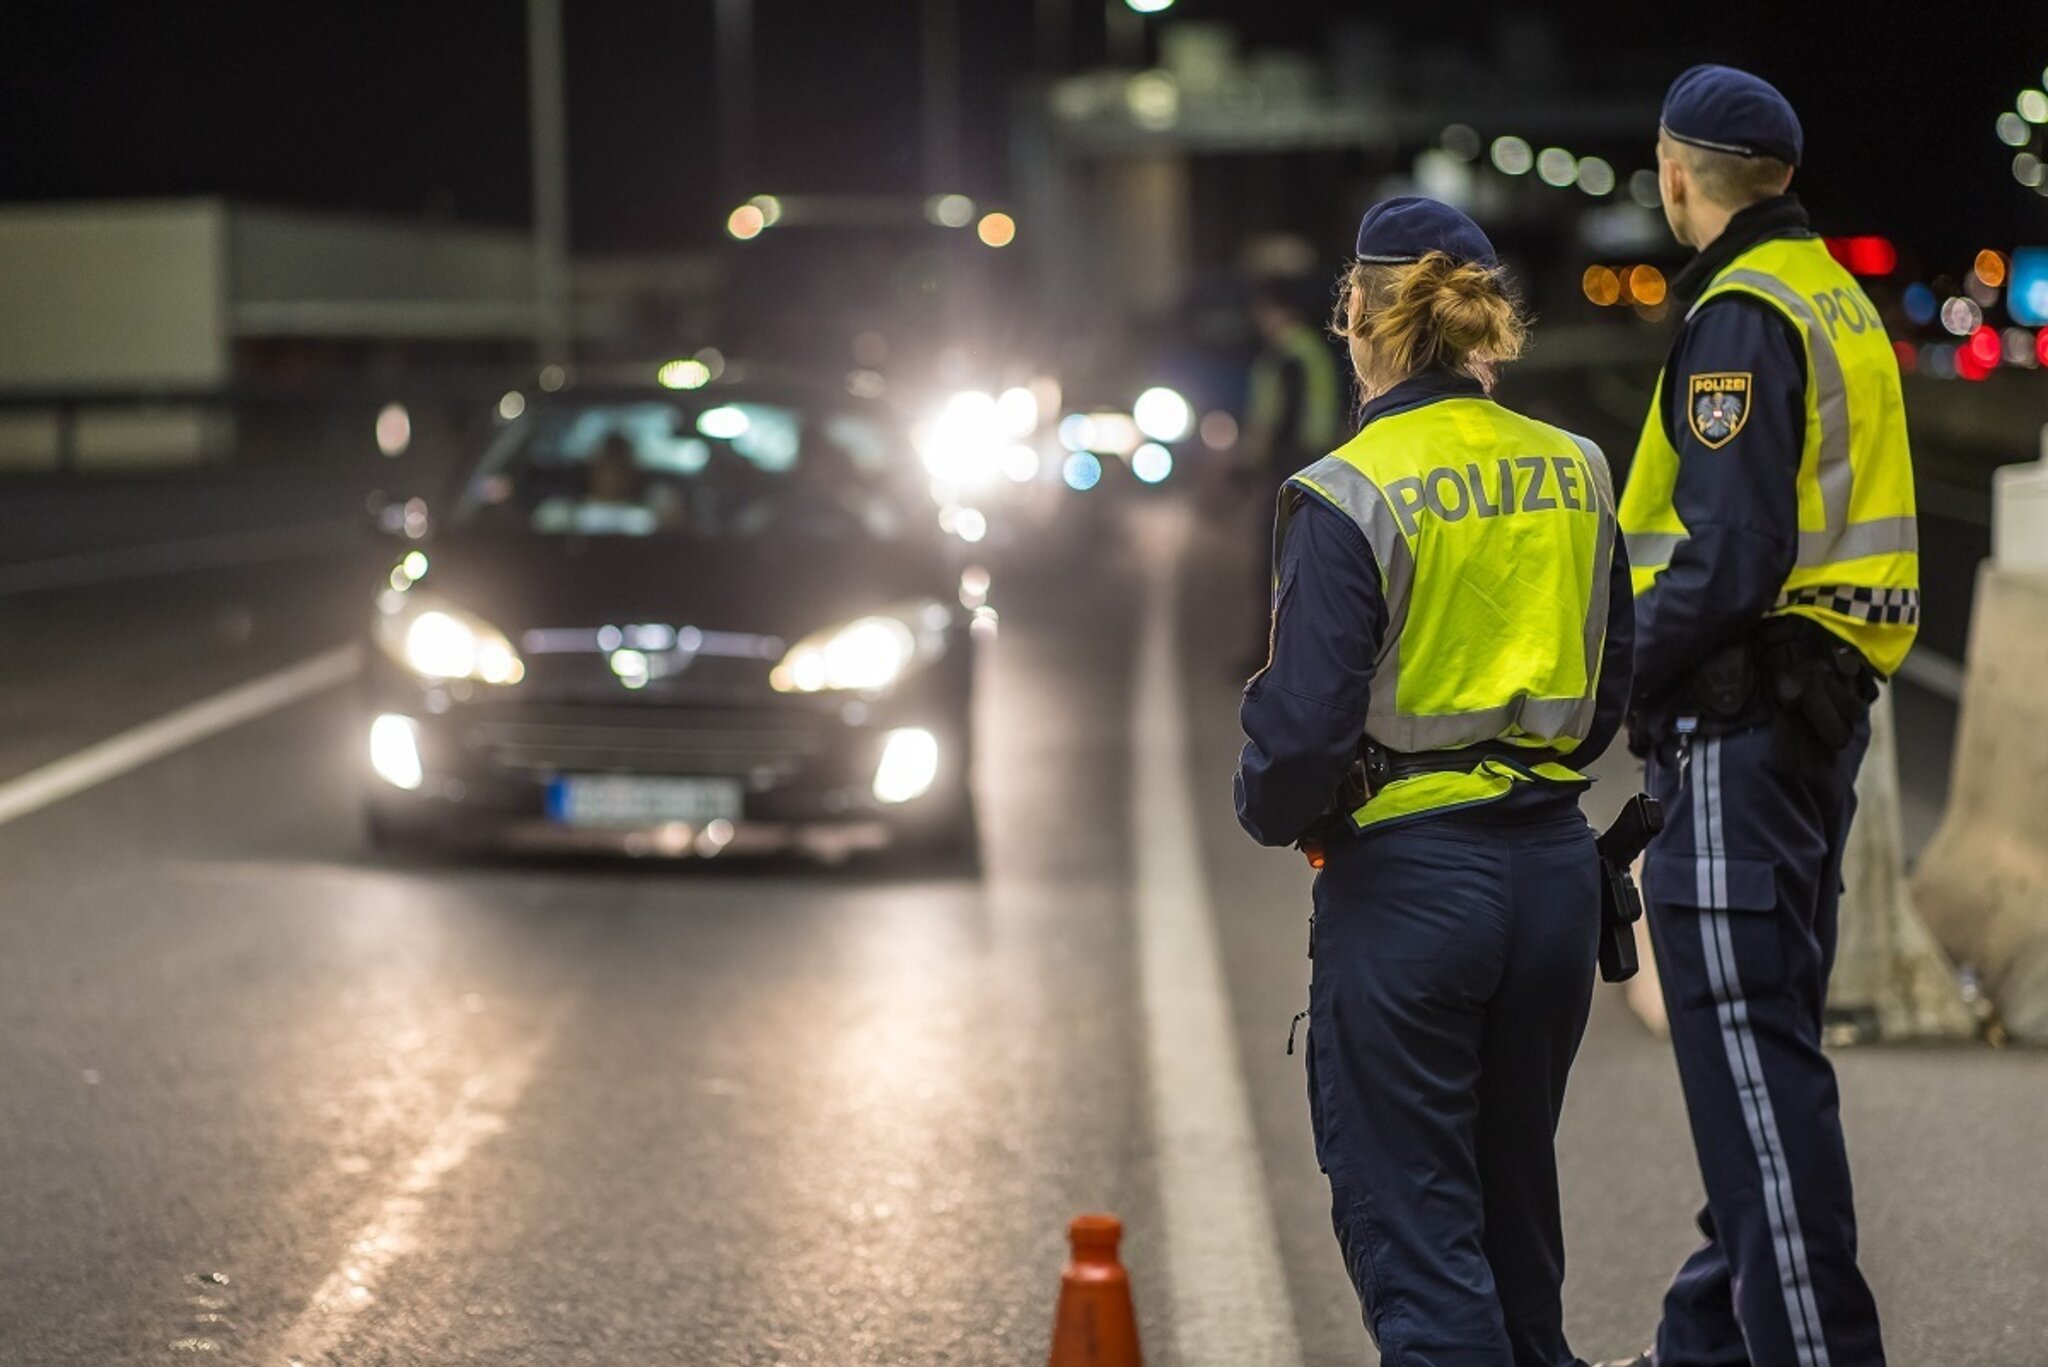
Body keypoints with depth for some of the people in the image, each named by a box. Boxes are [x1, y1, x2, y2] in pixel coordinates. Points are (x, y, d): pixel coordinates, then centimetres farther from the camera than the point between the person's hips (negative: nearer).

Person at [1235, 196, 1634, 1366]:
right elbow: (1614, 682, 12)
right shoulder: (1575, 472, 4)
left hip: (1408, 875, -6)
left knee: (1411, 1219, 2)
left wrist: (1274, 815, 3)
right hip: (1553, 868, 6)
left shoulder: (1350, 495, -15)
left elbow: (1307, 720, -16)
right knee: (1515, 1199, 19)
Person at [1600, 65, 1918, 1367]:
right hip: (1822, 713, 10)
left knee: (1752, 1064, -9)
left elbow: (1731, 558, -23)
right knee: (1765, 1051, 16)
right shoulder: (1839, 301, 16)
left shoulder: (1741, 319, -14)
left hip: (1739, 722, -10)